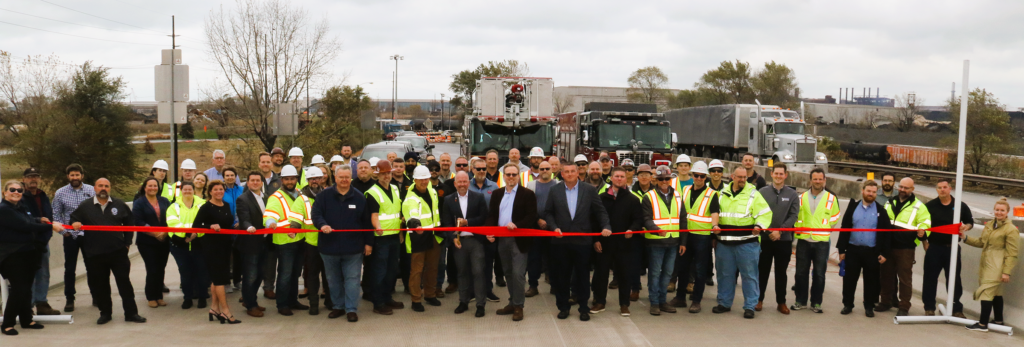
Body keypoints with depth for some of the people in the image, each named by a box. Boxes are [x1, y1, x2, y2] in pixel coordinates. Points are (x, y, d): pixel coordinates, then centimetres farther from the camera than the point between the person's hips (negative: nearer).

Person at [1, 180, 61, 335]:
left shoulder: (23, 207, 12)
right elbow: (25, 226, -20)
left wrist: (39, 220, 7)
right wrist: (50, 226, -19)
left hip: (29, 253, 8)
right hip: (13, 256, -8)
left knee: (27, 288, 12)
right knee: (19, 289, -10)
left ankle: (26, 320, 22)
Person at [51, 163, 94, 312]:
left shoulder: (91, 190, -2)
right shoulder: (60, 193, -1)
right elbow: (56, 215, 3)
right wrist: (63, 231, -4)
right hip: (70, 236, 0)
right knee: (70, 268, 6)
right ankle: (69, 299, 15)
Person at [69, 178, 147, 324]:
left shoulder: (119, 205, 7)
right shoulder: (85, 206, 6)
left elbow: (130, 224, 14)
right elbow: (74, 218, 16)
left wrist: (127, 242, 7)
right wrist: (74, 223, -9)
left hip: (118, 252, 0)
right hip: (95, 254, 1)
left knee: (124, 282, 0)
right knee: (99, 285, 7)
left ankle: (131, 313, 6)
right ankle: (105, 313, 21)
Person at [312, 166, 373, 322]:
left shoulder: (359, 197, 3)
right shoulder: (324, 195, 2)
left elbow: (366, 222, 6)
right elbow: (316, 214, -4)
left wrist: (368, 243, 4)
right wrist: (322, 224, -25)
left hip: (353, 247, -1)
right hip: (329, 246, 1)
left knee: (352, 279, 0)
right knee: (333, 280, 13)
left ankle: (351, 309, 6)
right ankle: (337, 306, 26)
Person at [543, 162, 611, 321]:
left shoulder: (589, 190, 3)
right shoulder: (554, 191, 6)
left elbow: (600, 211, 2)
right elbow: (548, 213, 7)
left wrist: (606, 226, -12)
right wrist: (554, 227, -9)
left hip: (582, 241, -1)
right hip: (561, 241, 1)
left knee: (583, 276, 6)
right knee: (561, 275, 7)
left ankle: (584, 308, 18)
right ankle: (563, 307, 20)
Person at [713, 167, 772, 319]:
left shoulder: (753, 194, 1)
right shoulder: (722, 193, 12)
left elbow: (765, 213, -3)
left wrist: (759, 225, -21)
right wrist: (714, 225, 2)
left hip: (746, 242, -4)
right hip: (724, 242, 4)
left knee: (749, 275, 0)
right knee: (725, 274, 11)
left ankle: (749, 306, 9)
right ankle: (724, 303, 23)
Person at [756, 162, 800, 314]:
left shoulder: (792, 194, 3)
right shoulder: (762, 192, 1)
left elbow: (793, 216, -3)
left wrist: (780, 230, -14)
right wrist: (767, 230, -13)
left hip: (784, 239, 0)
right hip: (764, 238, 0)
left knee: (781, 272, 9)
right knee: (762, 271, 7)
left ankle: (781, 302, 18)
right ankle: (759, 300, 19)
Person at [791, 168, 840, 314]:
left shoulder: (831, 198, 2)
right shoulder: (802, 197, 7)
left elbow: (834, 219, 10)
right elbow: (796, 216, 14)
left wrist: (823, 229, 6)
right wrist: (798, 229, 4)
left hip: (822, 242, -2)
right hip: (803, 241, 2)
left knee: (819, 274, 2)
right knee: (800, 273, 6)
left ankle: (816, 303, 13)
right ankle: (800, 301, 18)